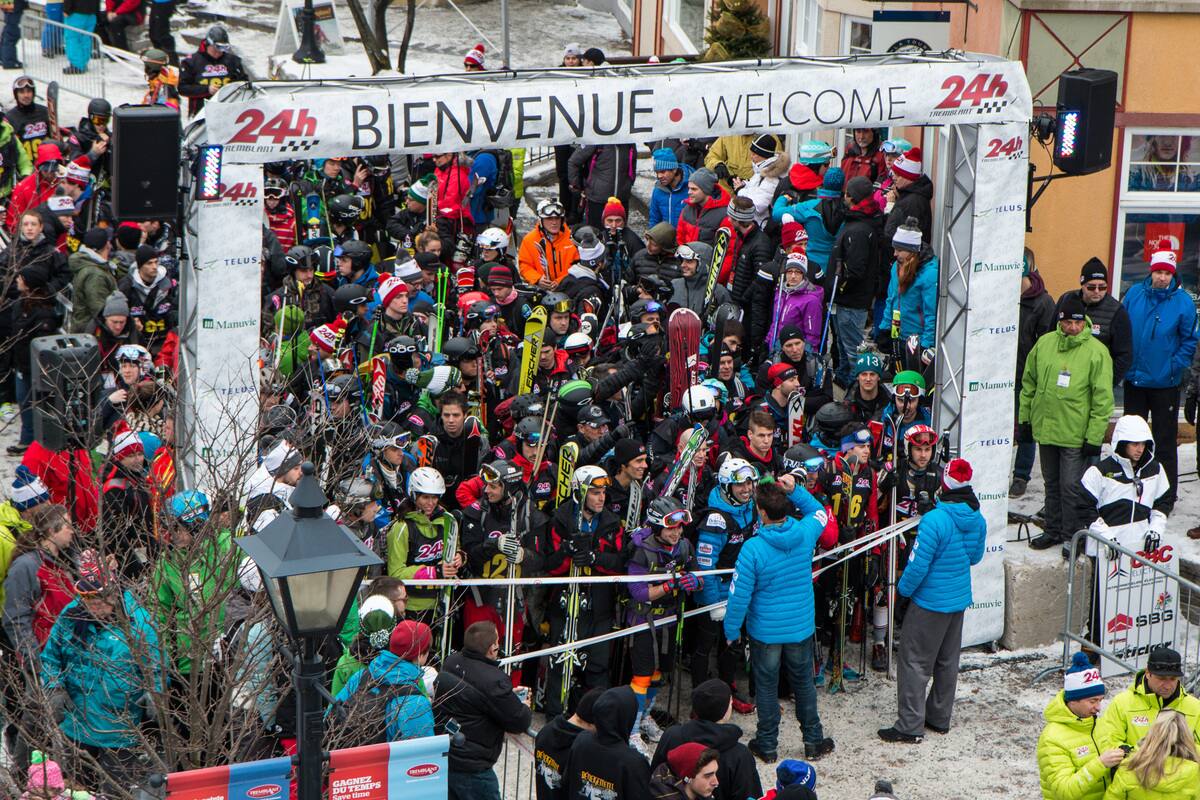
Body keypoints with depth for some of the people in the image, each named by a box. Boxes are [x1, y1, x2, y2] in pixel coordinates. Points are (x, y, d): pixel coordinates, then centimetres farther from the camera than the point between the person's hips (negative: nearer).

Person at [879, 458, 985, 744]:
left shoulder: (934, 521, -25)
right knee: (948, 661, 18)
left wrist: (904, 588, -6)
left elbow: (918, 565, -22)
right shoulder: (978, 520, -3)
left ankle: (910, 726, 0)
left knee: (915, 662, 0)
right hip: (960, 599, 7)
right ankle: (939, 717, 29)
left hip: (931, 601, -7)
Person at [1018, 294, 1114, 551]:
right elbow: (1029, 383, 13)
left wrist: (1094, 436, -12)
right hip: (1044, 429, 5)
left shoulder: (1096, 351, -10)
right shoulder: (1044, 344, 3)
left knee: (1072, 487, -4)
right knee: (1052, 484, 16)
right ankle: (1053, 530, 28)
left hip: (1076, 434, -5)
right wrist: (1024, 419, 12)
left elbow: (1103, 398, -9)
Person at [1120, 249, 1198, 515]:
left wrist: (1176, 366, -11)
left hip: (1165, 383, -3)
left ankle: (1166, 497, 12)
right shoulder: (1134, 294, -1)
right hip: (1134, 380, 3)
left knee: (1165, 442, 4)